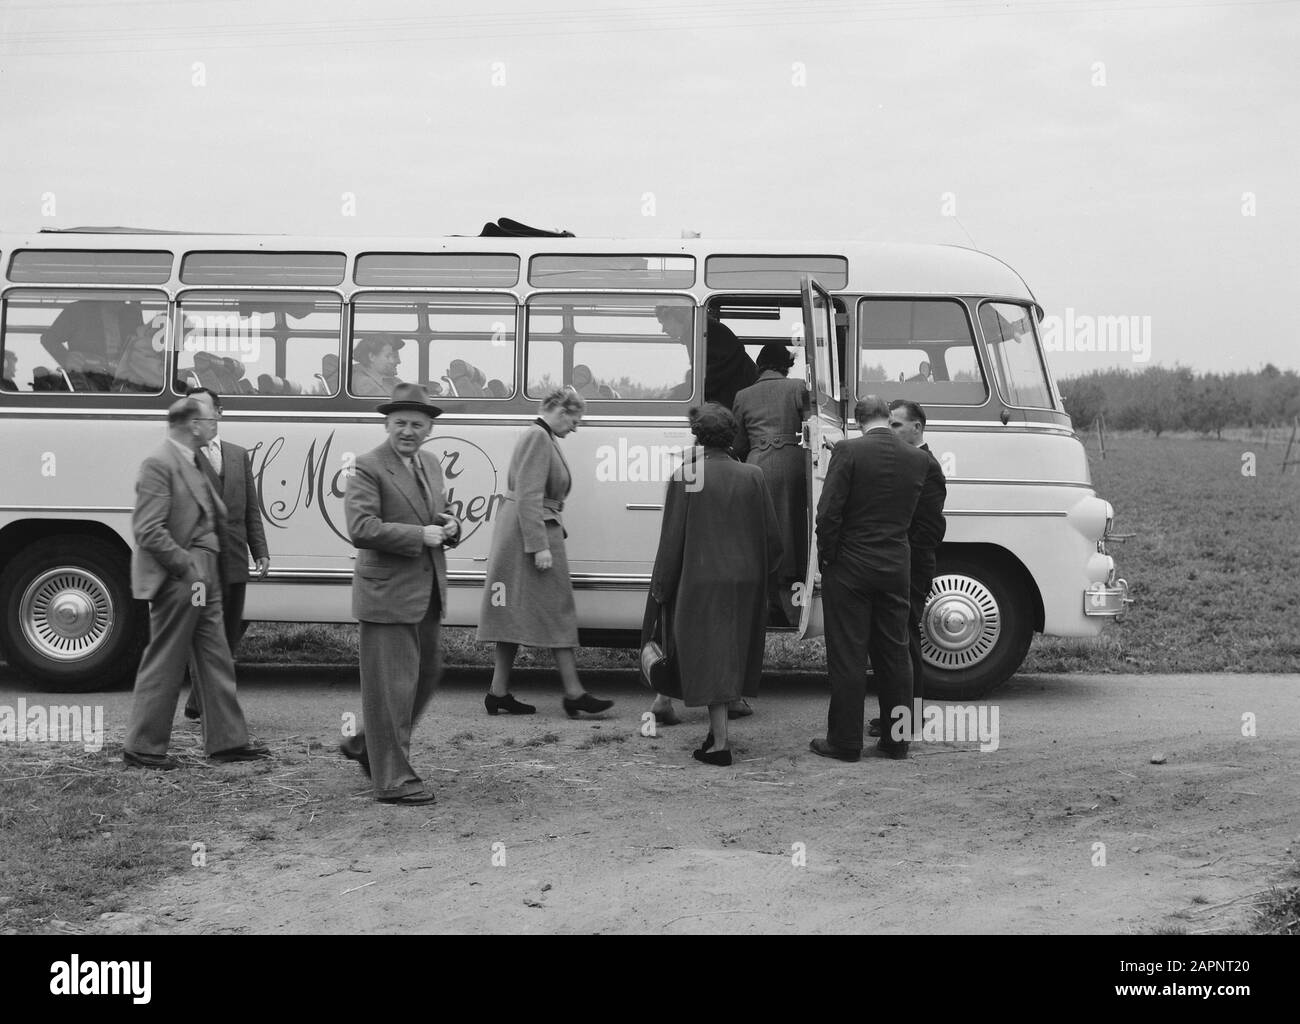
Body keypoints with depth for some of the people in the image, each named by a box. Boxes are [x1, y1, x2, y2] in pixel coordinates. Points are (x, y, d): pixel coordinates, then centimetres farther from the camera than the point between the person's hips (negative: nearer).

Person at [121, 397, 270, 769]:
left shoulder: (191, 464, 16)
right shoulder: (159, 465, -14)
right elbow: (148, 530, -20)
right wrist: (187, 569, -20)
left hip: (202, 579, 10)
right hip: (176, 581, -10)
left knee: (215, 662, 12)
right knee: (164, 665, -1)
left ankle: (227, 741, 19)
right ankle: (142, 746, 9)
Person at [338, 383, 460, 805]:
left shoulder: (431, 465, 13)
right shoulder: (368, 467, -12)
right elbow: (361, 528, -22)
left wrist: (450, 526, 0)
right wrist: (420, 536, -21)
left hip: (427, 594, 9)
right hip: (387, 593, -9)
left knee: (425, 676, 18)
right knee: (391, 685, -3)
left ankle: (366, 745, 35)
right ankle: (393, 779, 6)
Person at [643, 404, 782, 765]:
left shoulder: (684, 477, -9)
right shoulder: (752, 477, 0)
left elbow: (671, 540, -8)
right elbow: (772, 535, 3)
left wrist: (661, 588, 1)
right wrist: (766, 574, 18)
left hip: (700, 583, -3)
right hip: (746, 582, 3)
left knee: (708, 658, 2)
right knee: (731, 655, 16)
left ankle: (719, 742, 0)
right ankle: (717, 731, 25)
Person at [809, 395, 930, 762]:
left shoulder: (848, 451, -12)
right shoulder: (917, 459, 2)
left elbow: (828, 512, -13)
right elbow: (911, 515, 9)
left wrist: (827, 556, -3)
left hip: (850, 566, -4)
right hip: (896, 567, 4)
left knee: (847, 656, 2)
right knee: (894, 655, 12)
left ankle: (845, 741, 5)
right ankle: (897, 739, 17)